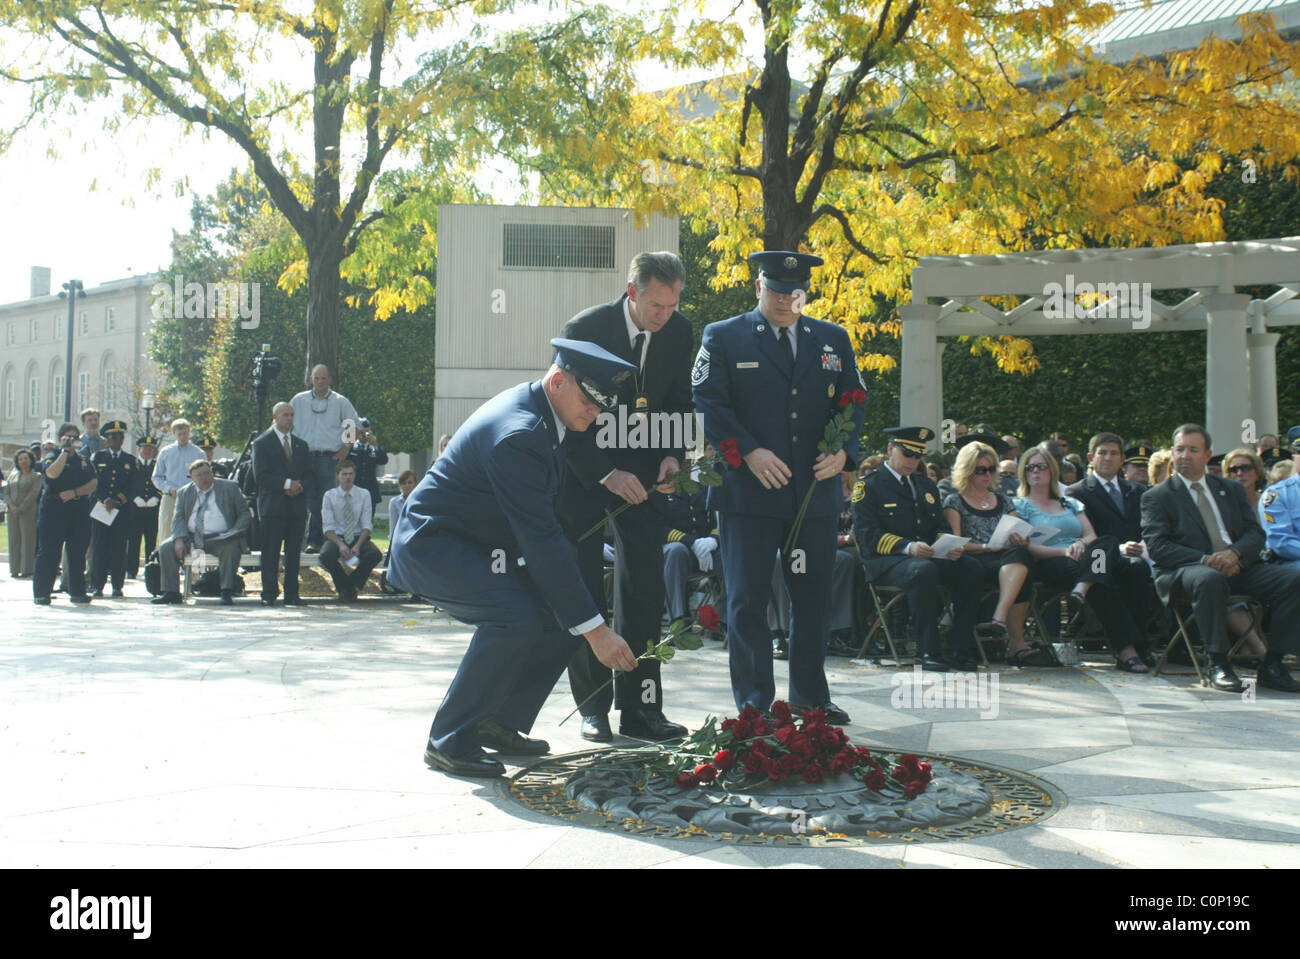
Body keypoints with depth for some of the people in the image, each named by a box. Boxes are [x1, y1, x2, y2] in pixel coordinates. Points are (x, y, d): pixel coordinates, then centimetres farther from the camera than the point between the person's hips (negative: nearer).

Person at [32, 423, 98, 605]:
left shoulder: (83, 461, 16)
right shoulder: (52, 457, 3)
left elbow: (93, 484, 6)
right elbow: (52, 473, -19)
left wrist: (75, 492, -9)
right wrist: (65, 451, -13)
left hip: (78, 511, 4)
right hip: (53, 510, -4)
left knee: (78, 554, 5)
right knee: (49, 553, -3)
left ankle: (77, 592, 11)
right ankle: (41, 593, 2)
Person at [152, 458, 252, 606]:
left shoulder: (230, 487, 6)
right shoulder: (184, 493, 14)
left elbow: (244, 513, 6)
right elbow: (178, 519, 8)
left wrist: (236, 531, -13)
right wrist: (179, 539, -11)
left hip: (219, 539, -3)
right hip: (191, 538, 4)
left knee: (231, 548, -35)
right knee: (165, 548, -16)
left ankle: (227, 592, -29)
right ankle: (171, 592, -8)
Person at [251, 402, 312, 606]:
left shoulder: (301, 445, 18)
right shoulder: (262, 443, 2)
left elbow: (309, 473, 16)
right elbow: (260, 476, -7)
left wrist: (300, 485, -5)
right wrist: (286, 483, -15)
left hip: (297, 506, 4)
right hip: (273, 506, -4)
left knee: (293, 552, 4)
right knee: (271, 553, -4)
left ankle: (292, 594, 8)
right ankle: (269, 593, 0)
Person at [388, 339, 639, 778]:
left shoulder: (538, 413, 3)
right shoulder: (518, 433, -28)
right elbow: (542, 540, -31)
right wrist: (595, 629, -30)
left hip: (478, 545, 10)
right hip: (432, 542, -10)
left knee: (563, 614, 0)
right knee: (518, 615, -30)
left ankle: (499, 723, 13)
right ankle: (450, 740, -14)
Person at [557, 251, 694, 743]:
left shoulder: (679, 331, -5)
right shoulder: (584, 329, -19)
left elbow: (679, 402, 7)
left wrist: (673, 455, -10)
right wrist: (607, 473, -27)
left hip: (642, 468, 3)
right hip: (583, 469, -3)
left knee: (645, 586, -3)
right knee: (583, 588, -1)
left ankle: (640, 707, 3)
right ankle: (593, 707, 9)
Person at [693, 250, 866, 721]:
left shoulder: (834, 339, 15)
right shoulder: (723, 337, 4)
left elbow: (854, 402, 13)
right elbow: (707, 403, -5)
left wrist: (844, 451, -6)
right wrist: (749, 452, -17)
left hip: (816, 492, 4)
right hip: (747, 492, -3)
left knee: (813, 598, 10)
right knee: (747, 600, 0)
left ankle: (811, 697, 24)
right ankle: (754, 703, 10)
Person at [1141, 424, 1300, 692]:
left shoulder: (1231, 489, 22)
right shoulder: (1156, 496, 8)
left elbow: (1255, 533, 11)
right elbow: (1157, 547, -5)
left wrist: (1234, 553, -12)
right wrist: (1206, 560, -18)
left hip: (1236, 566, 5)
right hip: (1183, 570, -5)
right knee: (1210, 580, -39)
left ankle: (1272, 665, -12)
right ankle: (1218, 664, -26)